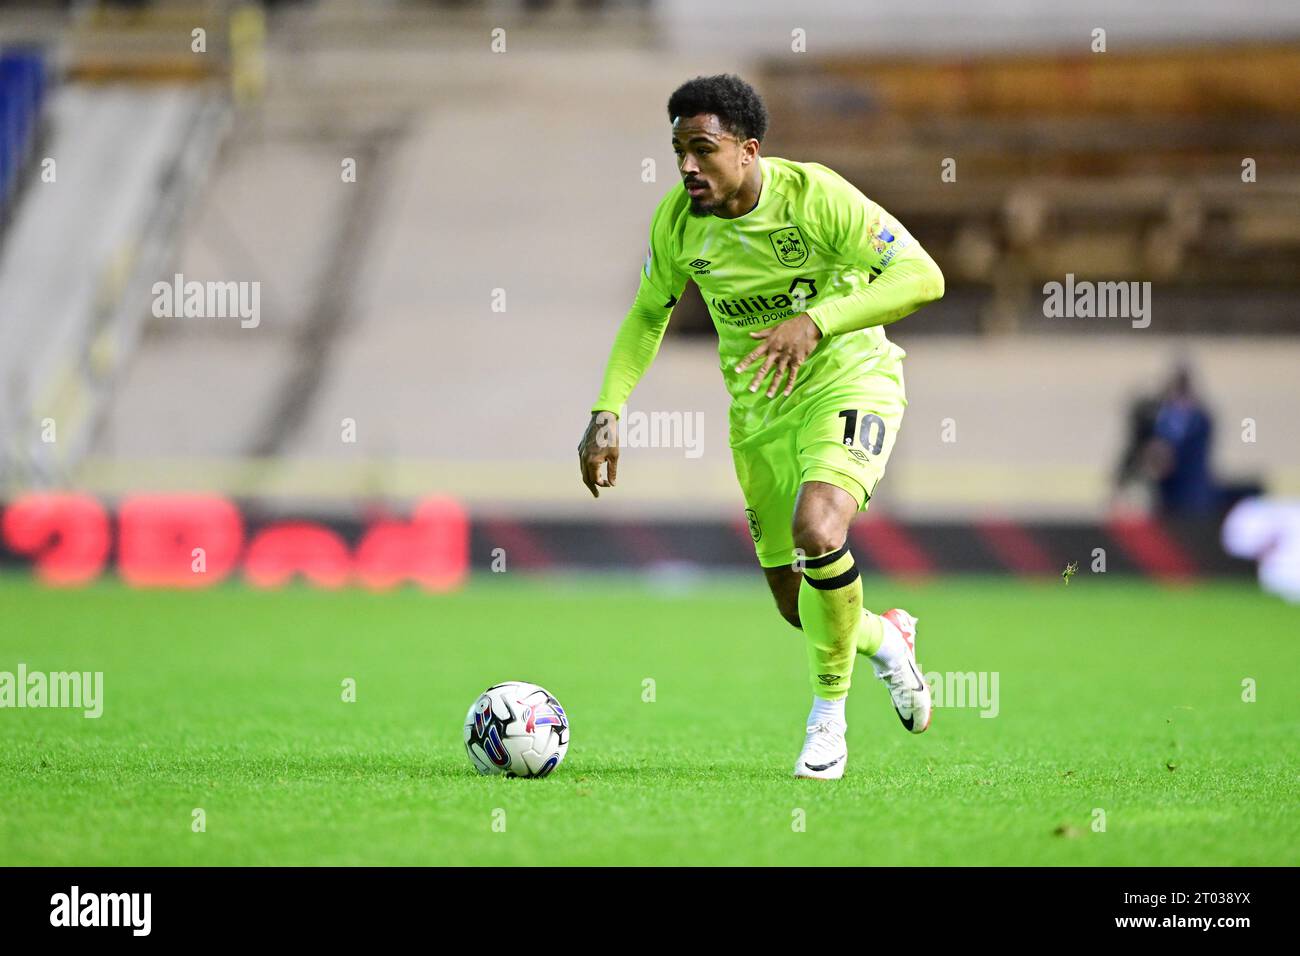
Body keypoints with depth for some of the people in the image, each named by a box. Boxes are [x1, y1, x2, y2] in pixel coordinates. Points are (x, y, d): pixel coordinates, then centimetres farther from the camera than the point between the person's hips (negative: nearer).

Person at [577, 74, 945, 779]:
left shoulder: (812, 194, -23)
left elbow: (922, 277, -28)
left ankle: (826, 715, -10)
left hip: (849, 383, -5)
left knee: (817, 530, -32)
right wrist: (606, 413, -2)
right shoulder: (677, 219, -8)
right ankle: (885, 640, 42)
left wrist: (815, 322, -39)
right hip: (758, 409, 5)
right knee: (797, 607, 6)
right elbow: (648, 315, 9)